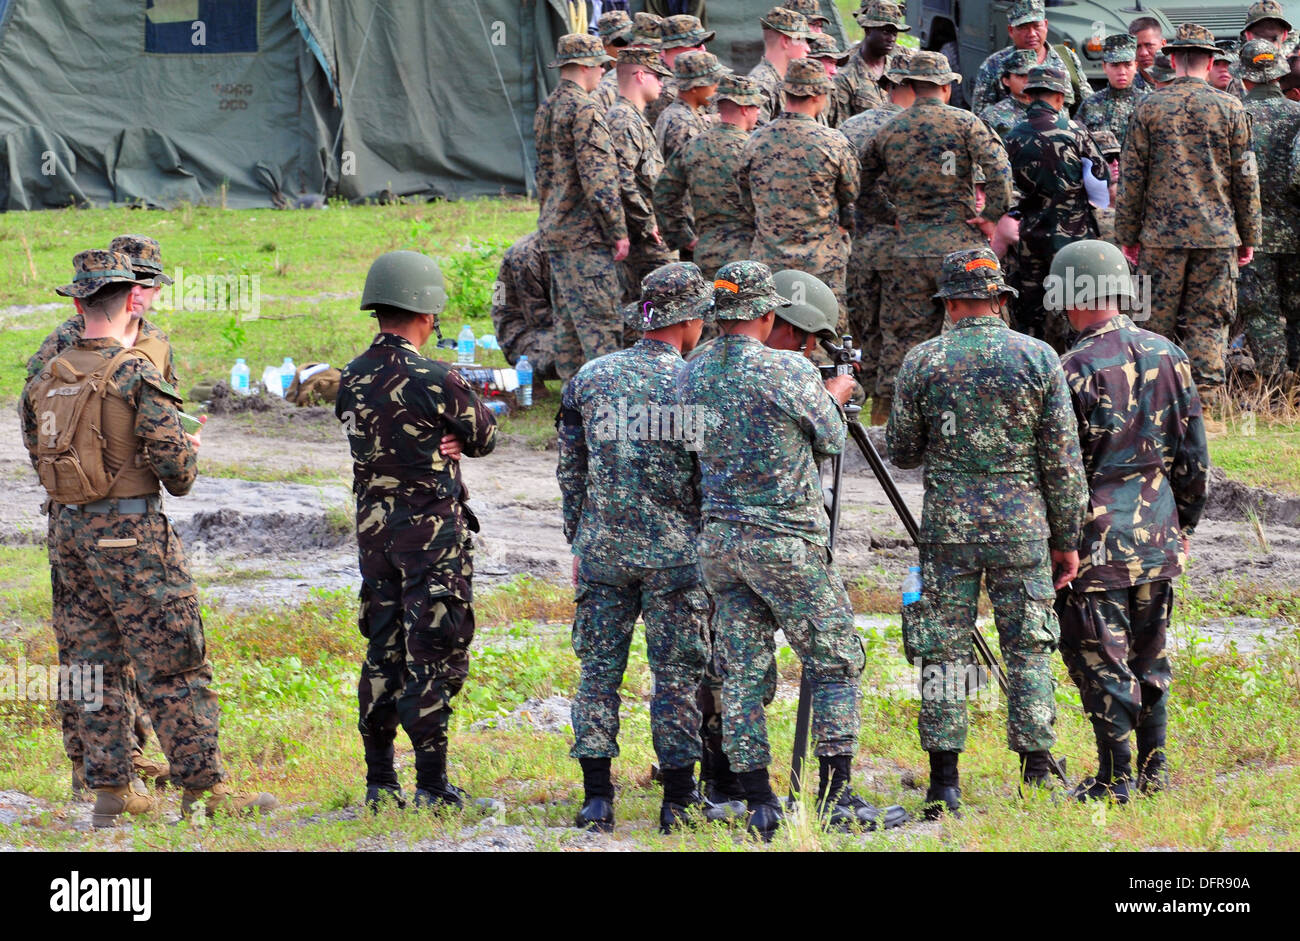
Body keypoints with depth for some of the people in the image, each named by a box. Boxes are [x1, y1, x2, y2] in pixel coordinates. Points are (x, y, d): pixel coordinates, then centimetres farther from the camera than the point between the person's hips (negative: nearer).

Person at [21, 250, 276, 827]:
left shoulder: (45, 380, 6)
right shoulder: (136, 374, -14)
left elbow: (39, 458, 14)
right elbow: (172, 456, -16)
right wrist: (182, 475, 5)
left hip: (69, 529, 6)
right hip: (130, 530, -6)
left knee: (96, 663, 11)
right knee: (174, 666, -2)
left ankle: (112, 790, 13)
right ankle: (203, 789, -2)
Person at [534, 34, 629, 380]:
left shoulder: (546, 109, 13)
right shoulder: (584, 109, -15)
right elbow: (598, 177, -19)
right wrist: (618, 231, -15)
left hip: (554, 231, 9)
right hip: (586, 234, -9)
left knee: (568, 319, 12)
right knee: (600, 321, -9)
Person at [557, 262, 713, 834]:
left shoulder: (590, 379, 3)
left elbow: (570, 472, 8)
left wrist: (577, 543, 17)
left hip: (602, 546, 2)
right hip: (675, 551, -2)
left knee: (599, 670, 7)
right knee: (677, 674, 4)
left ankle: (597, 799, 4)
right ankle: (679, 802, 5)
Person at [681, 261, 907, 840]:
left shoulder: (693, 376, 5)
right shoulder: (788, 373, -13)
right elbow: (829, 439, 2)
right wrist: (835, 396, 24)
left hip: (718, 541, 6)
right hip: (786, 541, -6)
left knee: (743, 673, 7)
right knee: (834, 662, 3)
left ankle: (760, 807, 5)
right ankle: (837, 797, -2)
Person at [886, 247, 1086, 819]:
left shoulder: (921, 363, -1)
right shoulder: (1038, 358, -2)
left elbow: (903, 454, 8)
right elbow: (1064, 461, -1)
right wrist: (1067, 539, 6)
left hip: (947, 522, 0)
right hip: (1022, 523, 0)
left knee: (943, 653, 5)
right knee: (1028, 651, 7)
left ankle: (944, 786, 2)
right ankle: (1037, 778, 4)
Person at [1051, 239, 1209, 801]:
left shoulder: (1078, 369, -14)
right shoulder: (1169, 357, 4)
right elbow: (1193, 455, 10)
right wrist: (1185, 523, 21)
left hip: (1098, 538, -6)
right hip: (1158, 537, 6)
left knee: (1100, 663, 0)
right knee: (1149, 659, 16)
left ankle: (1116, 781, 0)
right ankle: (1154, 773, 20)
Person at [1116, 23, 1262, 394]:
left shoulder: (1149, 108, -1)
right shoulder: (1230, 109, -1)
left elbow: (1131, 178, 1)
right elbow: (1246, 179, 2)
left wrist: (1128, 235, 9)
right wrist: (1248, 237, 10)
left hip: (1162, 236, 0)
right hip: (1218, 236, 0)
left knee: (1159, 322, 6)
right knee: (1208, 321, 4)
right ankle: (1204, 393, 0)